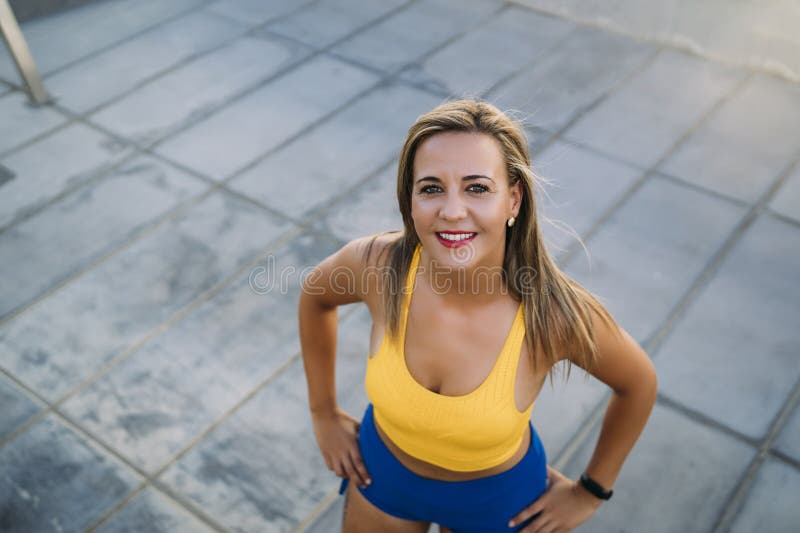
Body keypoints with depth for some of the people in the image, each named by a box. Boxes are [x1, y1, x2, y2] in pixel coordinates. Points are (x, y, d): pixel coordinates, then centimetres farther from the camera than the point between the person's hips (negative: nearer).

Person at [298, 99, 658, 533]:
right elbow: (315, 295, -4)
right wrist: (324, 412, 3)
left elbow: (638, 383, -12)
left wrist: (592, 491, -2)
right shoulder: (375, 263, -28)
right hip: (382, 469, 2)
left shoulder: (558, 312, -33)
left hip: (495, 498, -1)